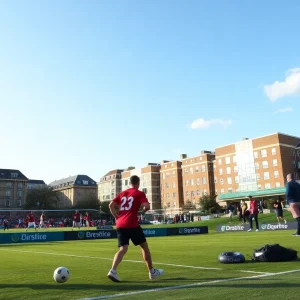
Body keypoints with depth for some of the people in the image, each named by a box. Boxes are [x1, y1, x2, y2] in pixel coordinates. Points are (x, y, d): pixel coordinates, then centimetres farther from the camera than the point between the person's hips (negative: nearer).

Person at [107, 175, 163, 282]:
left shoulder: (122, 193, 17)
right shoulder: (139, 193, 1)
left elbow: (111, 205, 10)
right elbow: (147, 206, -13)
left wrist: (117, 217, 13)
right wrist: (144, 209, 9)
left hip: (120, 225, 5)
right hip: (132, 224, -5)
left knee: (123, 249, 2)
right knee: (144, 246, 11)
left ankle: (113, 270, -19)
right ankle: (152, 272, 20)